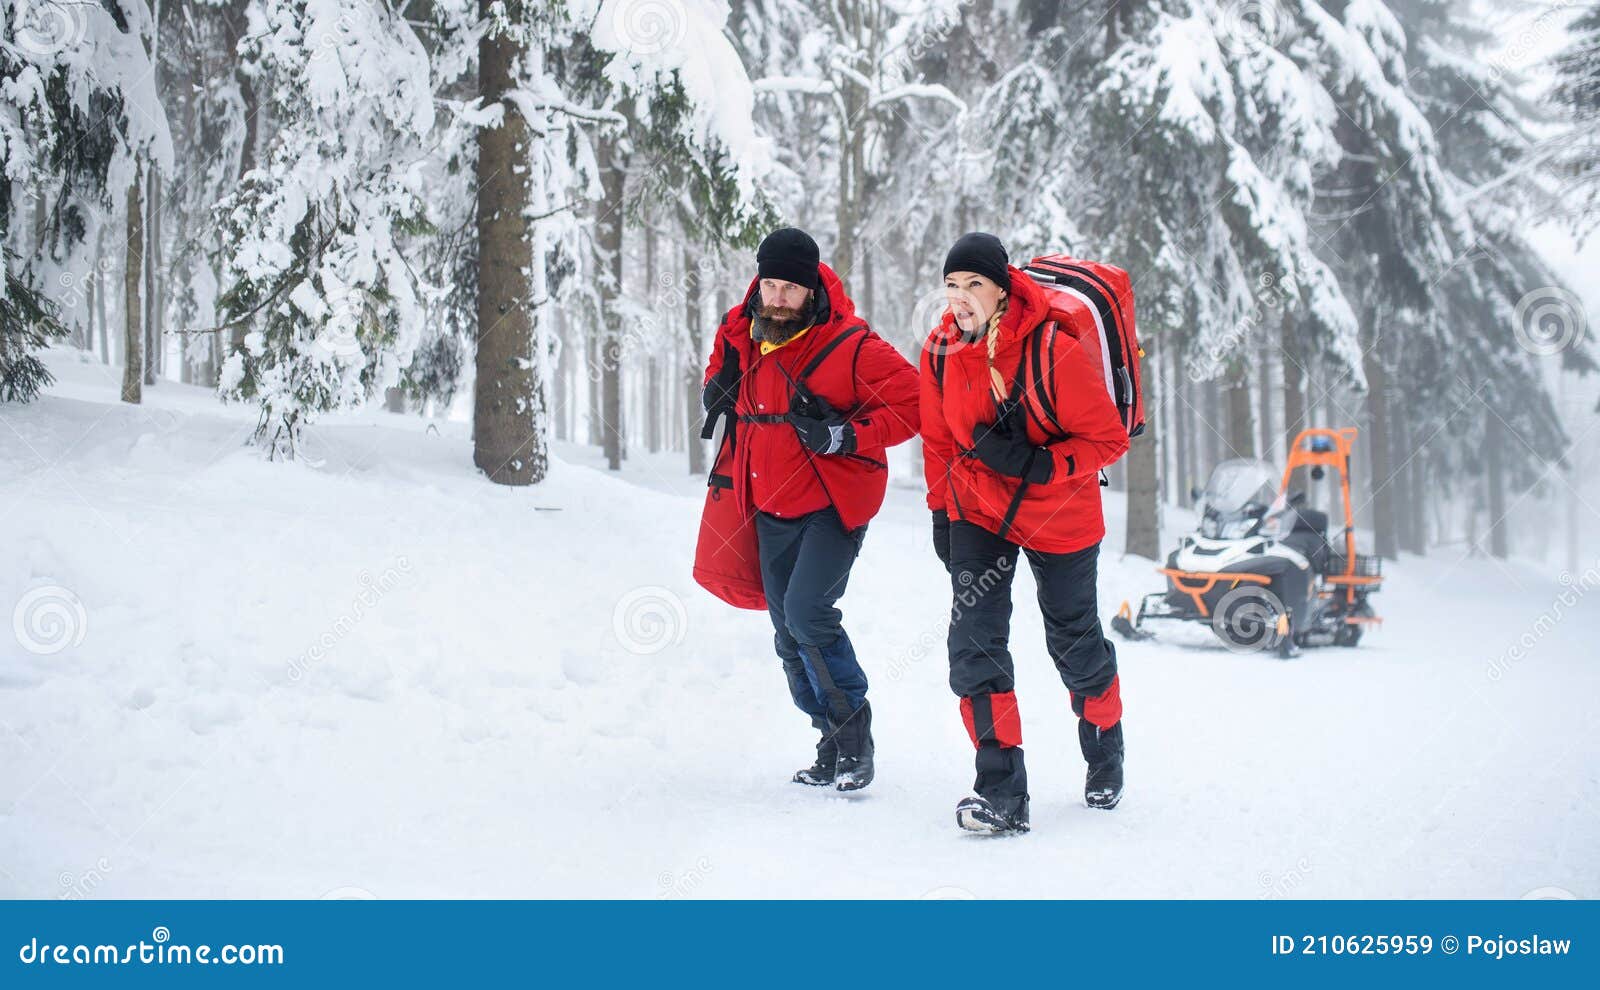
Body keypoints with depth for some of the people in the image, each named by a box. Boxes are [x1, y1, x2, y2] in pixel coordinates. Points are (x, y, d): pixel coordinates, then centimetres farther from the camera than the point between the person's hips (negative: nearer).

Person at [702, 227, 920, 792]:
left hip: (834, 503, -7)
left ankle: (854, 727, -5)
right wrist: (718, 387, 4)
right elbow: (724, 367, 26)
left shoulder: (850, 345, -16)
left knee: (807, 610, -22)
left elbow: (910, 403, -14)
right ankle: (836, 743, 22)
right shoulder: (741, 336, 3)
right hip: (773, 508, 7)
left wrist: (846, 436, -23)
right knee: (789, 635, 9)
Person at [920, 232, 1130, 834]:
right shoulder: (940, 352, -9)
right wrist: (941, 512, 8)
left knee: (1074, 641, 13)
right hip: (976, 511, 3)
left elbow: (1109, 439, -19)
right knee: (974, 639, -14)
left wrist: (1036, 463, -31)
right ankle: (1003, 793, -11)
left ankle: (1105, 759, 42)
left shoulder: (1053, 352, -24)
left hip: (1058, 515, -3)